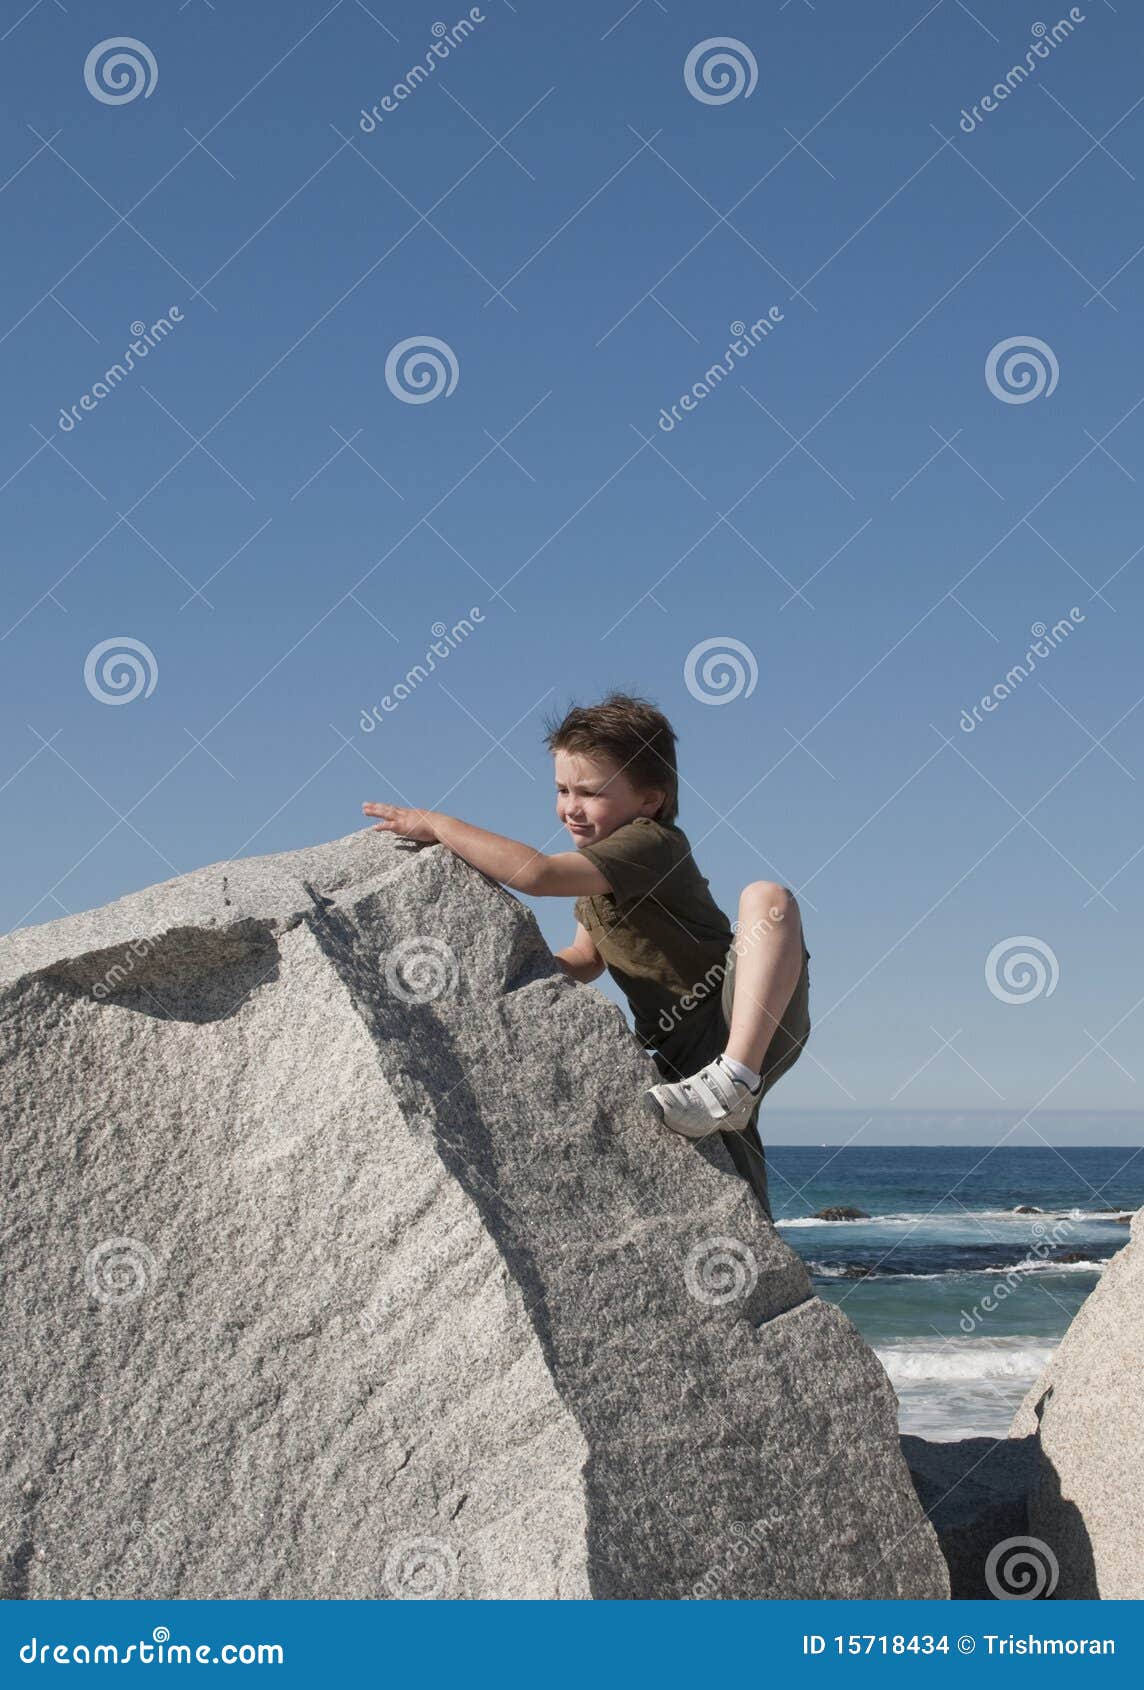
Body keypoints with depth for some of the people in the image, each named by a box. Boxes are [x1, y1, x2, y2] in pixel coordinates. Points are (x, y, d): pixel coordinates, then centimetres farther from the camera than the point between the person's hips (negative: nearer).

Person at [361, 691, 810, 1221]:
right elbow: (585, 960, 24)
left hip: (746, 1031, -9)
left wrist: (439, 826, -18)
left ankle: (736, 1078, -43)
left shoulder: (649, 843, -16)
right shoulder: (597, 863, 12)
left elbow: (536, 873, -28)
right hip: (681, 1065, 9)